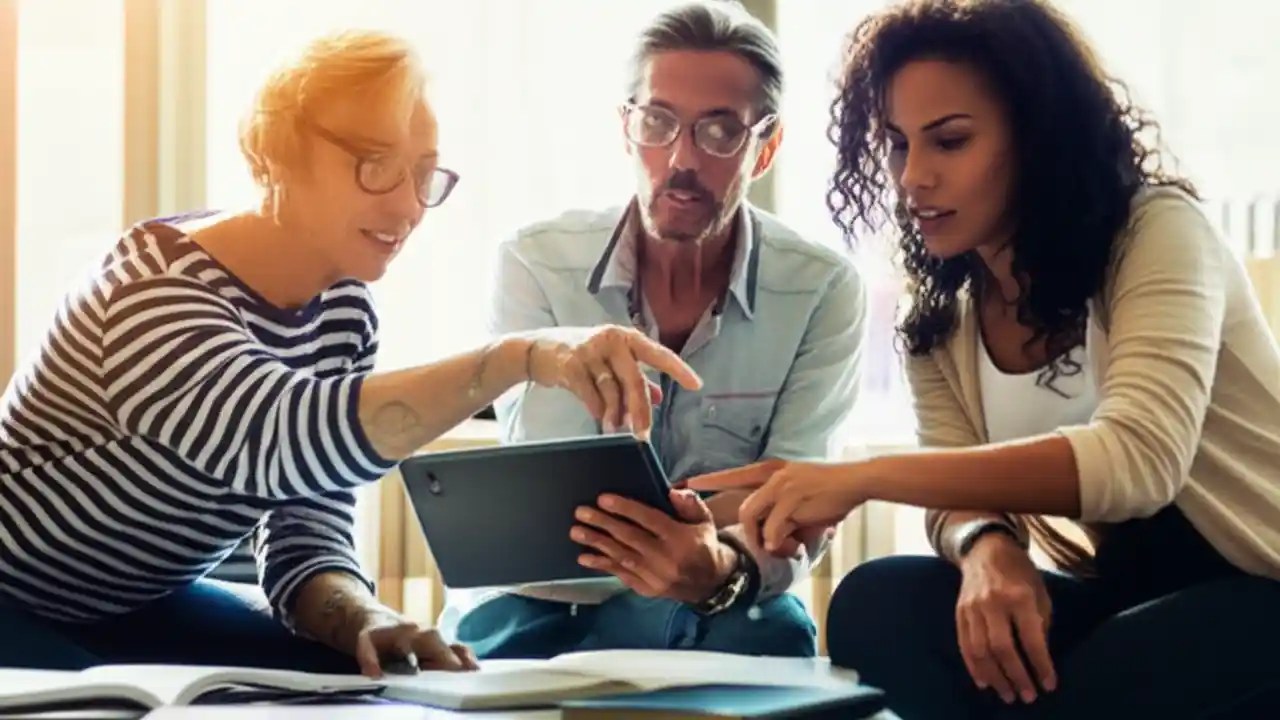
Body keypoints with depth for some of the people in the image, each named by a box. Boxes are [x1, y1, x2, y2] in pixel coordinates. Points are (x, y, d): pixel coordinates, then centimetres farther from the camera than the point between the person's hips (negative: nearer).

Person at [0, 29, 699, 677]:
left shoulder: (345, 313, -2)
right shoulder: (160, 284, -26)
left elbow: (307, 536, -4)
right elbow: (284, 439, -46)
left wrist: (363, 620, -26)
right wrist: (517, 357, -55)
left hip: (140, 609, 8)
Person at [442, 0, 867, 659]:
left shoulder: (821, 290, -8)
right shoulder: (535, 264, -8)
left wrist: (725, 571, -43)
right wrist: (734, 507, -31)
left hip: (723, 614, 1)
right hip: (542, 605, 0)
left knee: (773, 638, -33)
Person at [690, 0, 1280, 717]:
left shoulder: (1156, 231, -15)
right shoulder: (939, 316, 5)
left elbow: (1140, 458, -30)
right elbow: (964, 489, -2)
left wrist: (860, 478, -36)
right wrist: (988, 549, -29)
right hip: (1125, 599, 6)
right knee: (879, 605, -19)